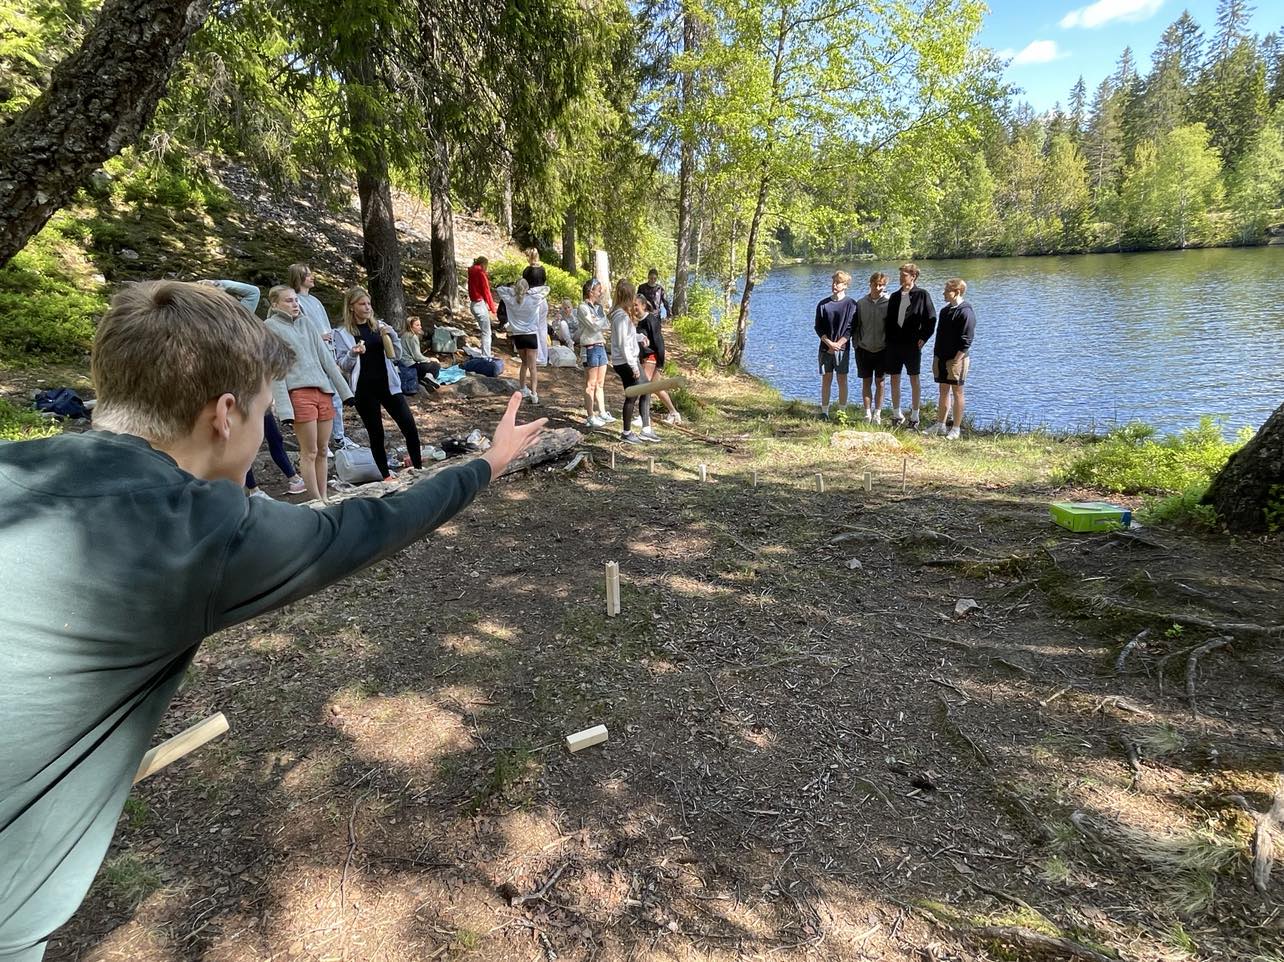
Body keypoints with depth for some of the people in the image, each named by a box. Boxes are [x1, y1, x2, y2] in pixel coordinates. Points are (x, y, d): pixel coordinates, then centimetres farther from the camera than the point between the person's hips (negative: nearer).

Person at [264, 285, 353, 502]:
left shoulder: (304, 323, 17)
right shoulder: (271, 327, 0)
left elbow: (326, 357, 16)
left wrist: (344, 390, 11)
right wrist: (284, 406, -15)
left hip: (323, 390, 6)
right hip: (298, 392, -6)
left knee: (322, 451, 8)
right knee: (309, 452, -3)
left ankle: (324, 499, 15)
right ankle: (317, 502, 3)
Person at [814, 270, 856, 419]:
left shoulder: (851, 304, 0)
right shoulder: (823, 304, 6)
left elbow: (850, 328, -5)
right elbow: (818, 328, 3)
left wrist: (838, 344, -14)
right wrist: (829, 343, -11)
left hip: (842, 348, -2)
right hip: (825, 348, 2)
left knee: (842, 380, 2)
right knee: (826, 379, 3)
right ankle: (824, 411, 8)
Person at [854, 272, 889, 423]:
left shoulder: (888, 303, -3)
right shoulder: (861, 303, 2)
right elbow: (856, 326, 7)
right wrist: (856, 345, 3)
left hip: (882, 350, -1)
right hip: (864, 349, 2)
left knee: (879, 382, 5)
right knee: (866, 382, 6)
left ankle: (877, 413, 13)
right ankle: (868, 413, 14)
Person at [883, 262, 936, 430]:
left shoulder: (922, 295, -2)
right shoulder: (894, 296, 11)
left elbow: (931, 318, -3)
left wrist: (923, 337, -9)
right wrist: (888, 339, 5)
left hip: (912, 345, -4)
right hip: (894, 344, 4)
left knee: (914, 381, 4)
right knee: (894, 380, 7)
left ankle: (914, 418, 11)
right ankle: (897, 415, 19)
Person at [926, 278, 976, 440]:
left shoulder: (965, 312, -13)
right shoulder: (945, 310, 12)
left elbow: (966, 341, -17)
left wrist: (956, 361, -20)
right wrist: (935, 356, 13)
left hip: (956, 359, -8)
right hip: (941, 358, 8)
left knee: (957, 392, 1)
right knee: (943, 391, 13)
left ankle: (956, 428, 7)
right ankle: (940, 425, 20)